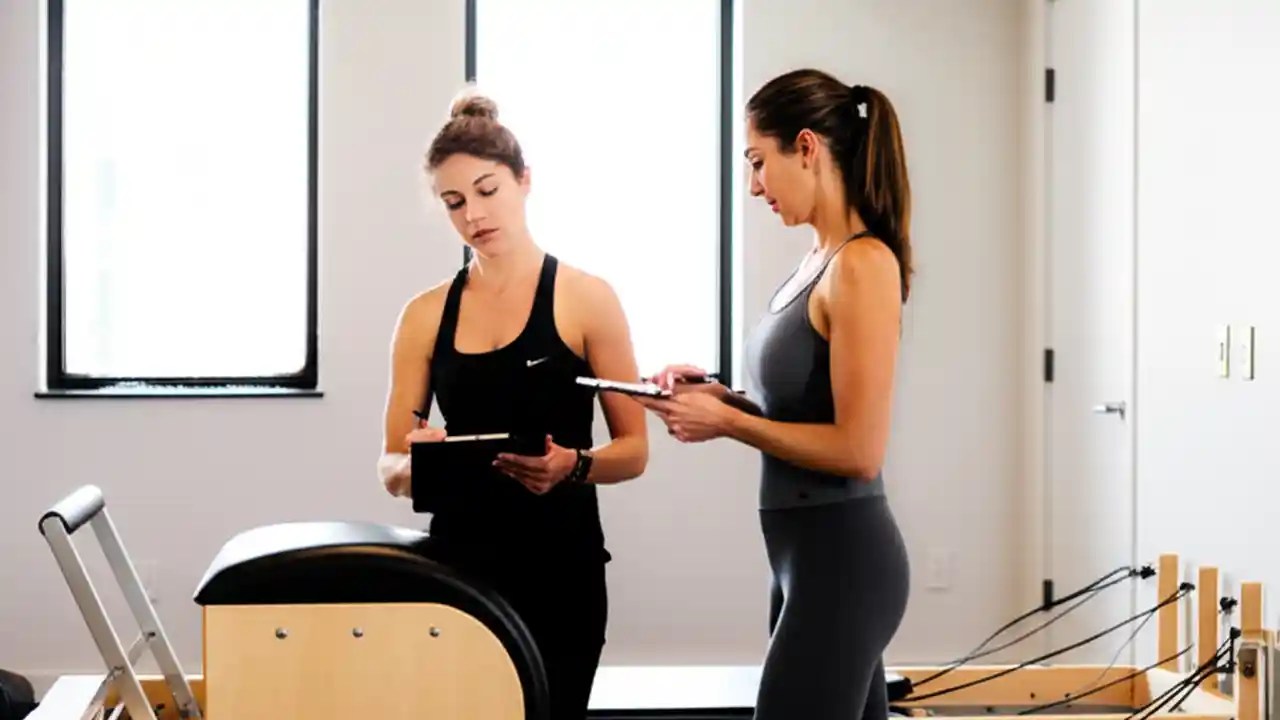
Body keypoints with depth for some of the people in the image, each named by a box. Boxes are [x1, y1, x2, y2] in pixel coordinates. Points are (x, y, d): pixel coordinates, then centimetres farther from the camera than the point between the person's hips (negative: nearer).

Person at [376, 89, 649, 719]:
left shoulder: (586, 299, -2)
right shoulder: (427, 315, 6)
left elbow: (634, 450, -2)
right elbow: (391, 468, 8)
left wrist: (572, 466, -22)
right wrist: (415, 463, -14)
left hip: (559, 570, -2)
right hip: (458, 562, 2)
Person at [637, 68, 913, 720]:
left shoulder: (863, 265, -16)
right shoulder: (819, 260, 11)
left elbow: (859, 450, -20)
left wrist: (728, 423, -13)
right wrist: (722, 396, 6)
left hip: (841, 560, -10)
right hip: (812, 555, 10)